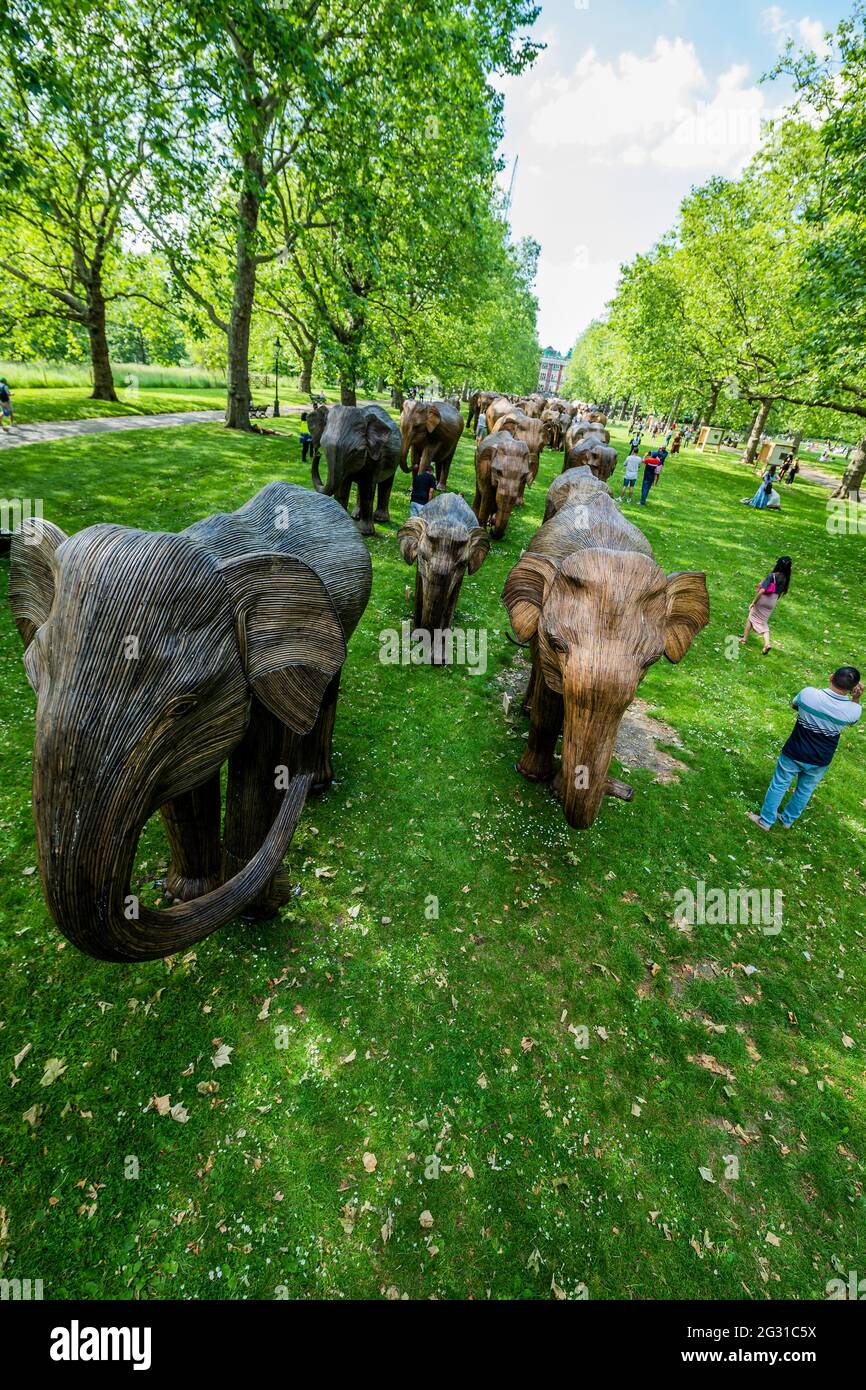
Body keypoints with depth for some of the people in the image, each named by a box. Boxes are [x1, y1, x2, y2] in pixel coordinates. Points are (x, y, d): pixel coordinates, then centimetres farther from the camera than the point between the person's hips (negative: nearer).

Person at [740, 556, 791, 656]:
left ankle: (744, 639, 22)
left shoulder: (772, 575, -20)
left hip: (763, 599, -5)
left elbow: (762, 591, -26)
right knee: (763, 622, 15)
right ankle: (767, 643, -2)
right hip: (772, 602, 5)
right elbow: (781, 593, 8)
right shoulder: (786, 579, -2)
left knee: (751, 618, 17)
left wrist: (753, 602, -18)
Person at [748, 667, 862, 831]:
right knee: (805, 791, 24)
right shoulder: (854, 710, -21)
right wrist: (856, 698, -5)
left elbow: (795, 705, 2)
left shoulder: (808, 693, -23)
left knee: (778, 785, 18)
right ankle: (787, 820, 43)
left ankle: (765, 821, 31)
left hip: (794, 754, -1)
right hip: (819, 762, 1)